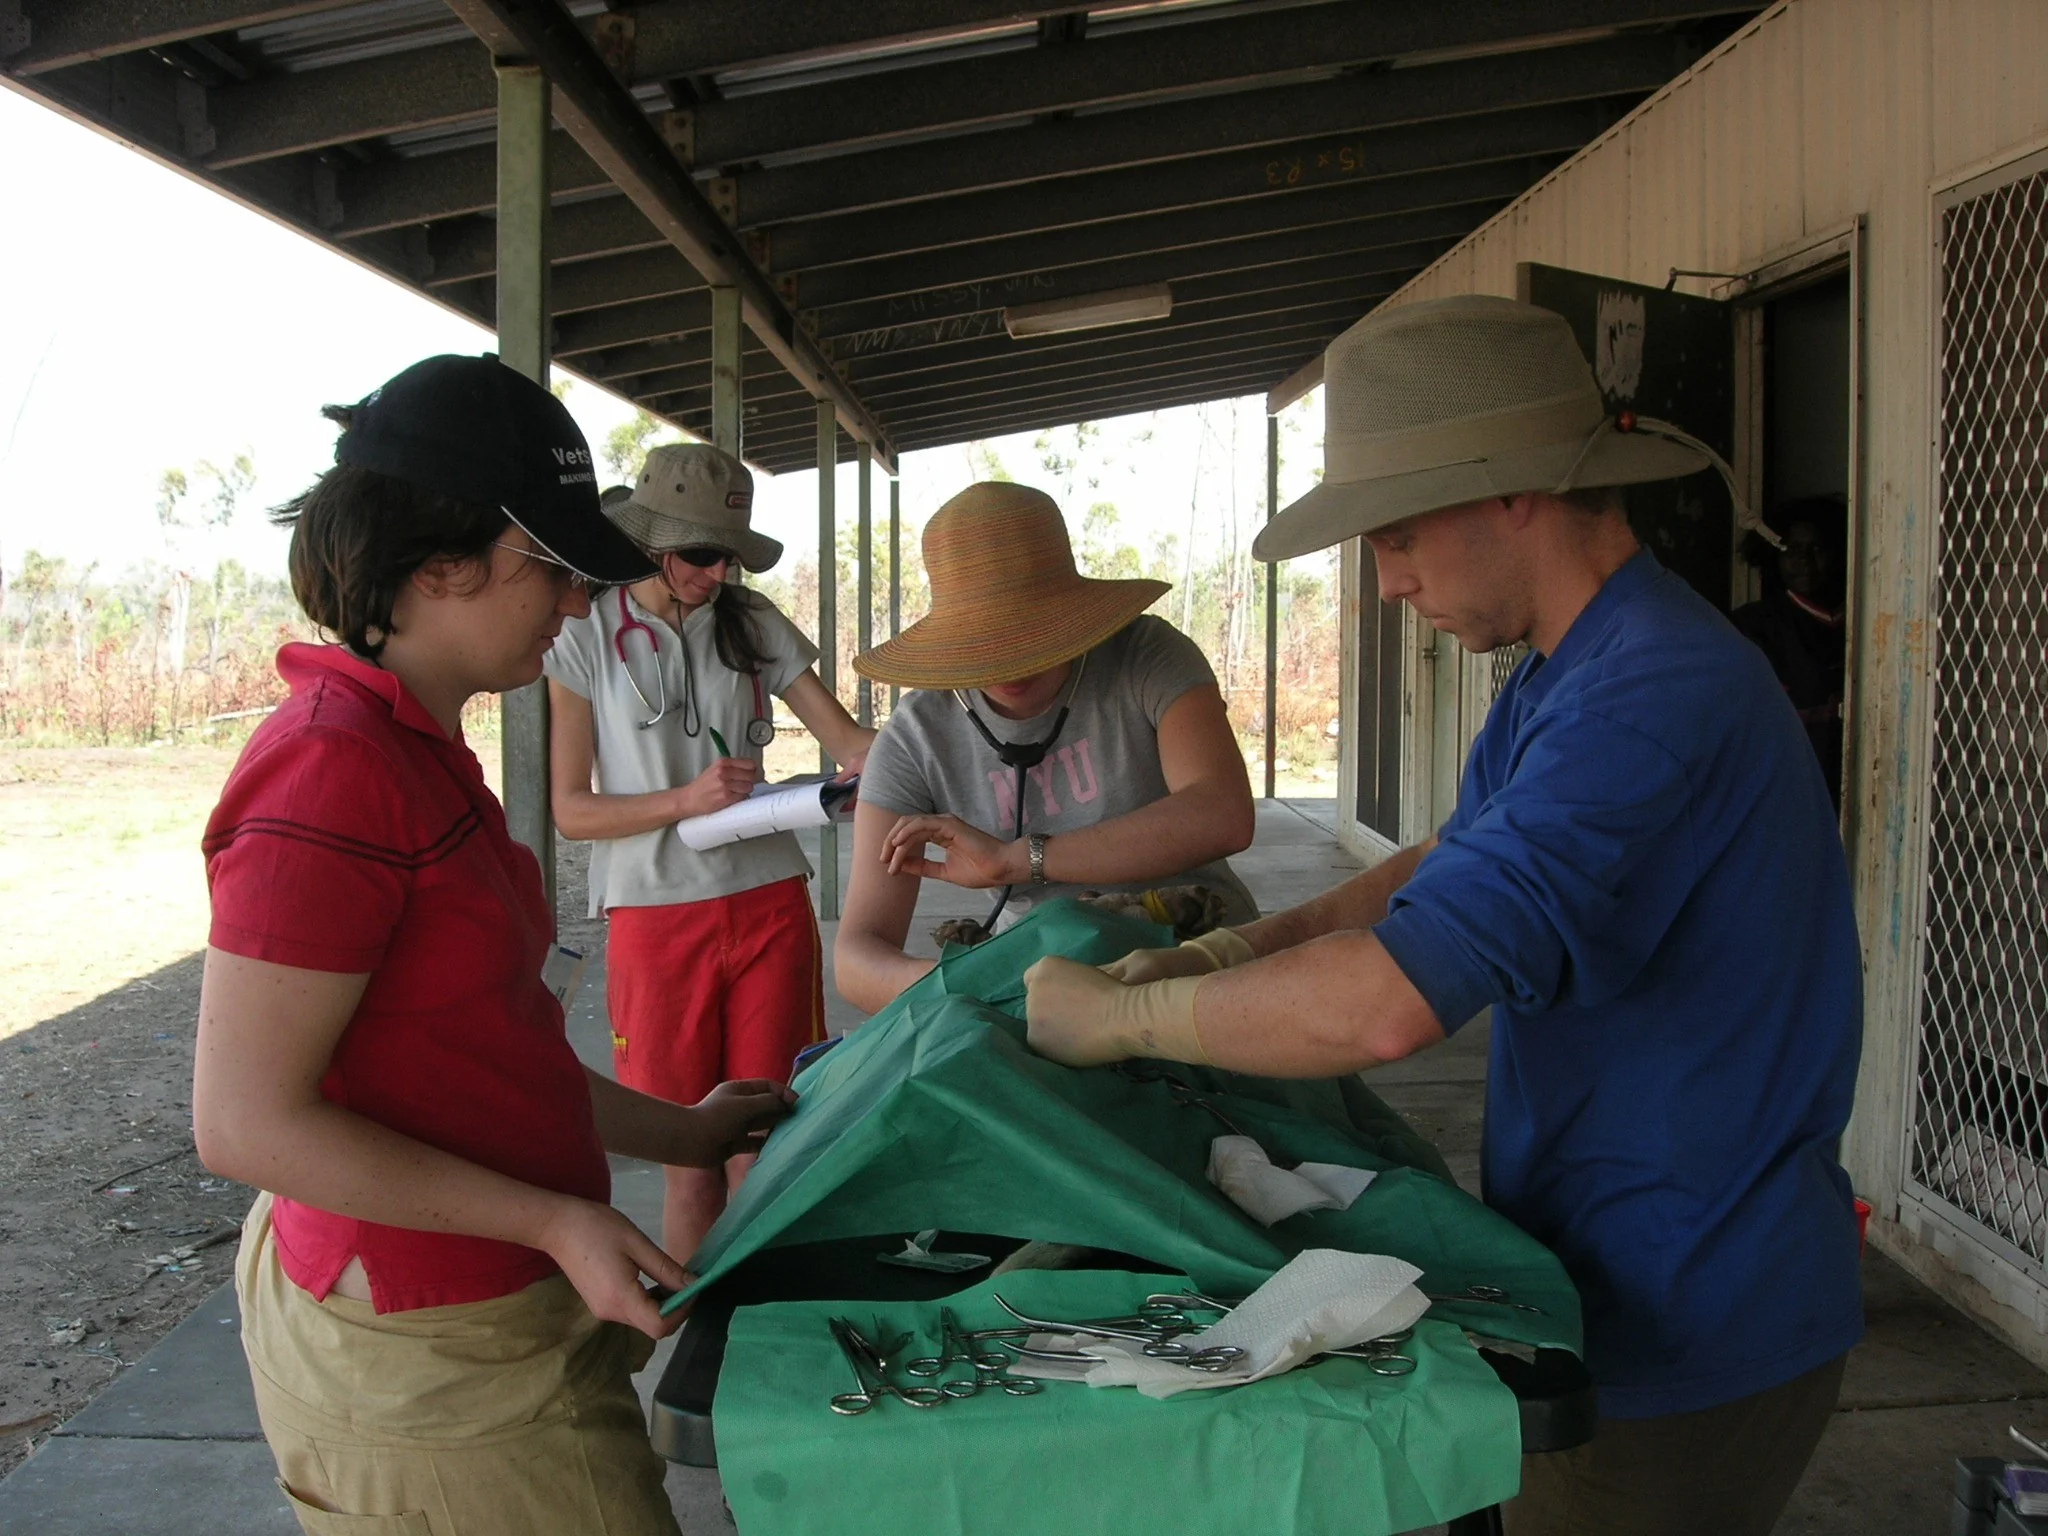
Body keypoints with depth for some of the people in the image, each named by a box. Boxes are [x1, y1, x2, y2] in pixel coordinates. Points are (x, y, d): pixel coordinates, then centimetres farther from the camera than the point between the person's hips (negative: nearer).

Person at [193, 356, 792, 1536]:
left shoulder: (419, 752, 7)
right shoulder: (333, 773, -23)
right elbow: (248, 1122, -23)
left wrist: (673, 1131, 14)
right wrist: (556, 1219, -21)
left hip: (505, 1306, 9)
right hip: (427, 1357, -9)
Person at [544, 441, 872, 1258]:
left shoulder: (755, 625, 7)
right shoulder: (588, 637, 0)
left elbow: (850, 742, 1)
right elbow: (571, 808, -2)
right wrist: (687, 800, -17)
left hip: (768, 905, 2)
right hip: (654, 915, -2)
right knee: (691, 1161, 4)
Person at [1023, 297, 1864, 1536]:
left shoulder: (1650, 700, -30)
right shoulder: (1562, 679, 6)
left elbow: (1388, 1007, -36)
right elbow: (1455, 869, 15)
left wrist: (1120, 1016, -21)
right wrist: (1240, 951, 0)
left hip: (1689, 1339, -9)